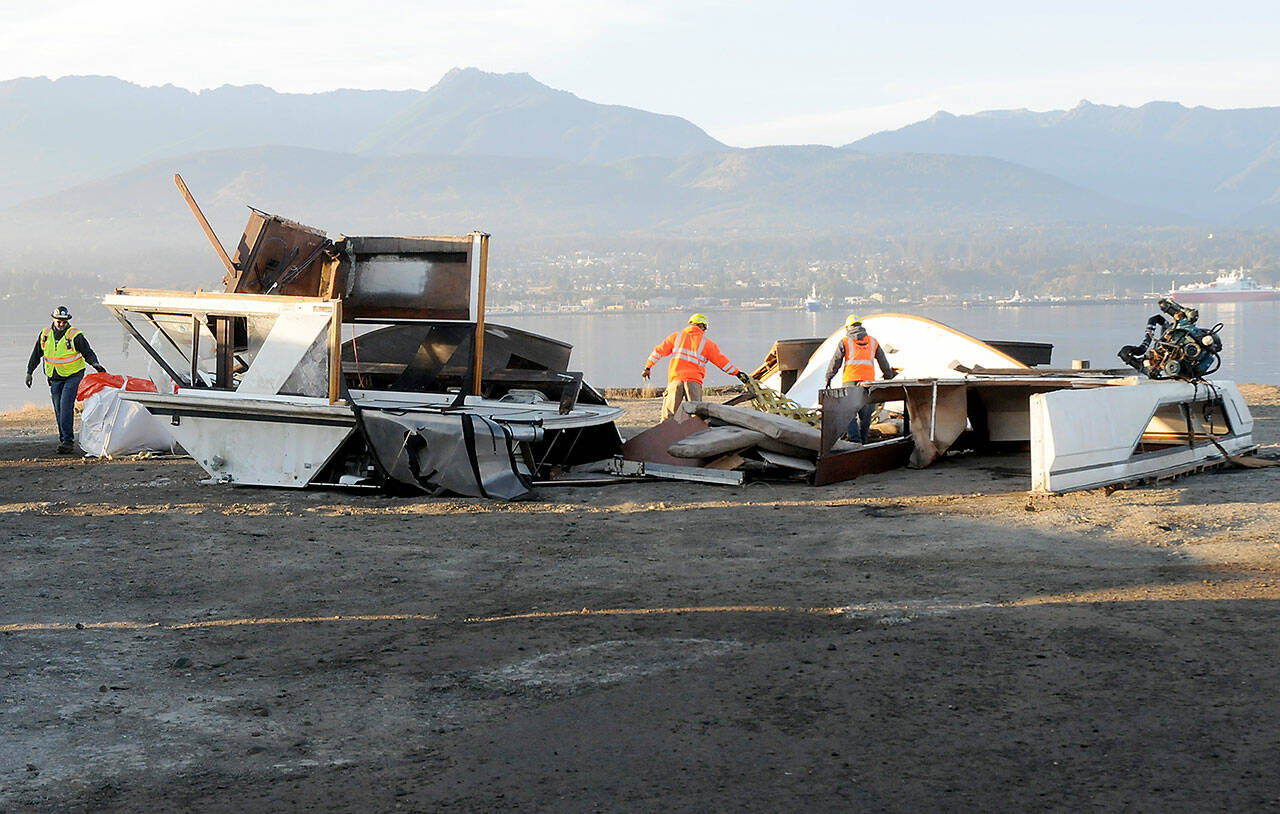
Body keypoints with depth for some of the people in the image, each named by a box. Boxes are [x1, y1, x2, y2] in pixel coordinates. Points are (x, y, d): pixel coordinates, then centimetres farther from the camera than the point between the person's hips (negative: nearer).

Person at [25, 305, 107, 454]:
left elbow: (88, 352, -8)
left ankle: (67, 440, -17)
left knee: (66, 406, -16)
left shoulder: (75, 335, -10)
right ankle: (63, 439, 16)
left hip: (73, 376, -5)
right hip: (55, 379, 5)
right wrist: (29, 372, 12)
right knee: (58, 409, 7)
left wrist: (95, 364, -27)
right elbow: (36, 354, 14)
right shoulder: (45, 334, 4)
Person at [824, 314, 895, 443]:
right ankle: (863, 440, 14)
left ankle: (855, 439, -15)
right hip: (868, 380, 3)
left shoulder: (845, 342, 5)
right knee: (866, 412, 9)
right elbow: (883, 362, 20)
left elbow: (835, 362, 6)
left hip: (850, 380, -3)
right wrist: (888, 377, 30)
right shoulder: (873, 341, 15)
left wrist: (828, 378, 14)